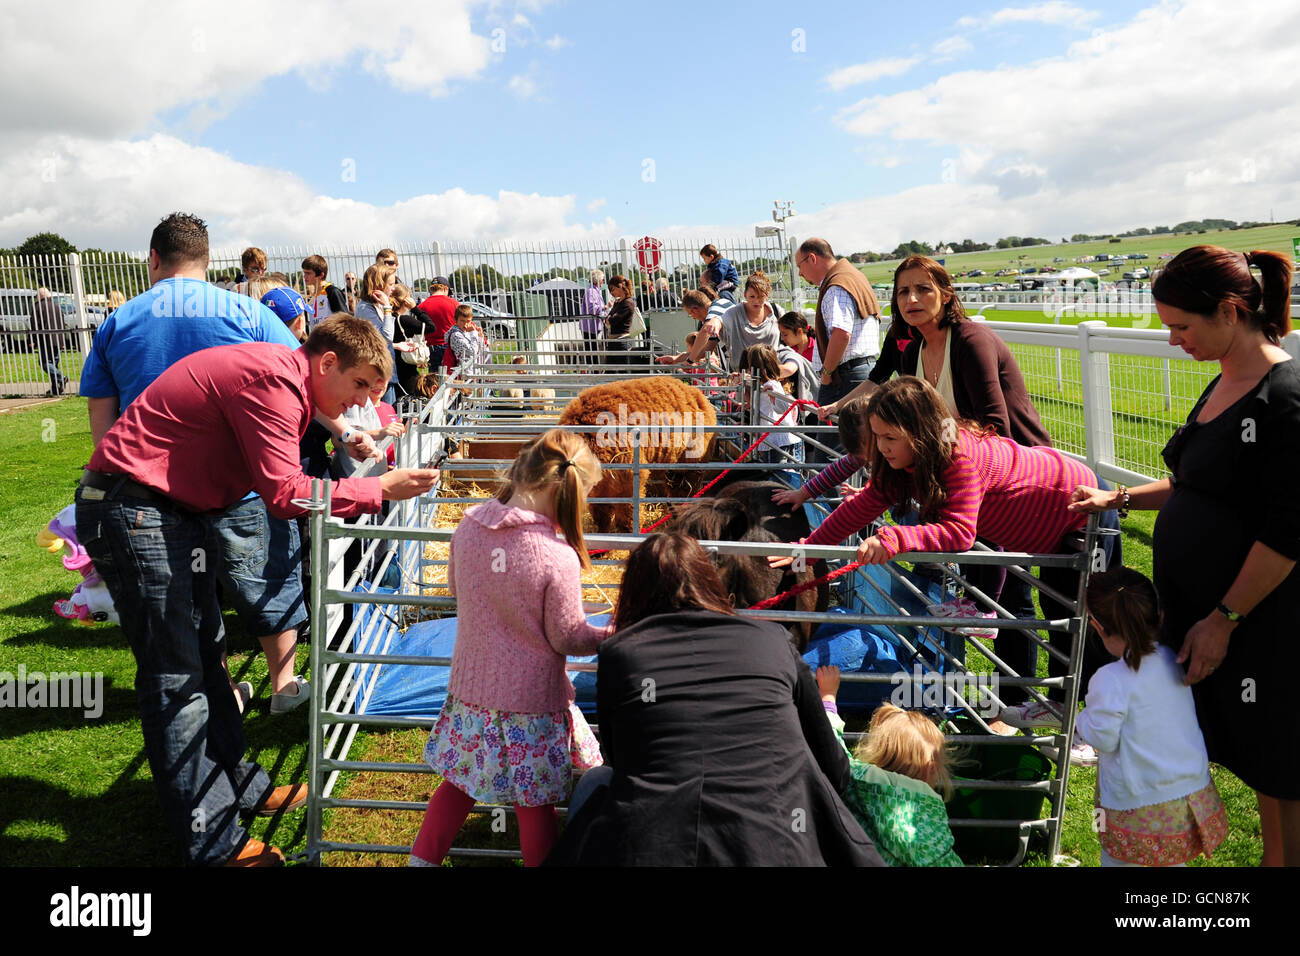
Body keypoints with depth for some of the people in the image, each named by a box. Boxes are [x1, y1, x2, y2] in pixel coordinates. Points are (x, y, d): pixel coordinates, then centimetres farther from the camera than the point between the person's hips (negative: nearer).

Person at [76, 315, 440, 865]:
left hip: (174, 510, 11)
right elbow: (285, 495, -25)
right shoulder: (272, 380, -21)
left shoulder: (281, 378, 10)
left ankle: (238, 787, 30)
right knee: (176, 679, -5)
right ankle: (211, 842, 5)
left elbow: (279, 479, 8)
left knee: (207, 654, 17)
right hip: (132, 511, -11)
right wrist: (380, 490, -20)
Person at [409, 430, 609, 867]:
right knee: (536, 803, 14)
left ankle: (422, 859, 34)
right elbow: (568, 638, -13)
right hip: (532, 698, -5)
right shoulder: (557, 557, -25)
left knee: (460, 780, 23)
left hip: (471, 687, 5)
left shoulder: (468, 527, -8)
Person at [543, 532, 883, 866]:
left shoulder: (616, 653, 7)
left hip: (649, 851, 0)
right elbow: (836, 773, 17)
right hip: (779, 850, 1)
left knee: (595, 783, 29)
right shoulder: (773, 639, 9)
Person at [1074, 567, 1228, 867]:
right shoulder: (1176, 662, -2)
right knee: (1171, 859, 23)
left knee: (1119, 859, 8)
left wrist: (1082, 720, 2)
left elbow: (1104, 739, -17)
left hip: (1137, 802, -6)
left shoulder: (1110, 681, -22)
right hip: (1192, 792, 6)